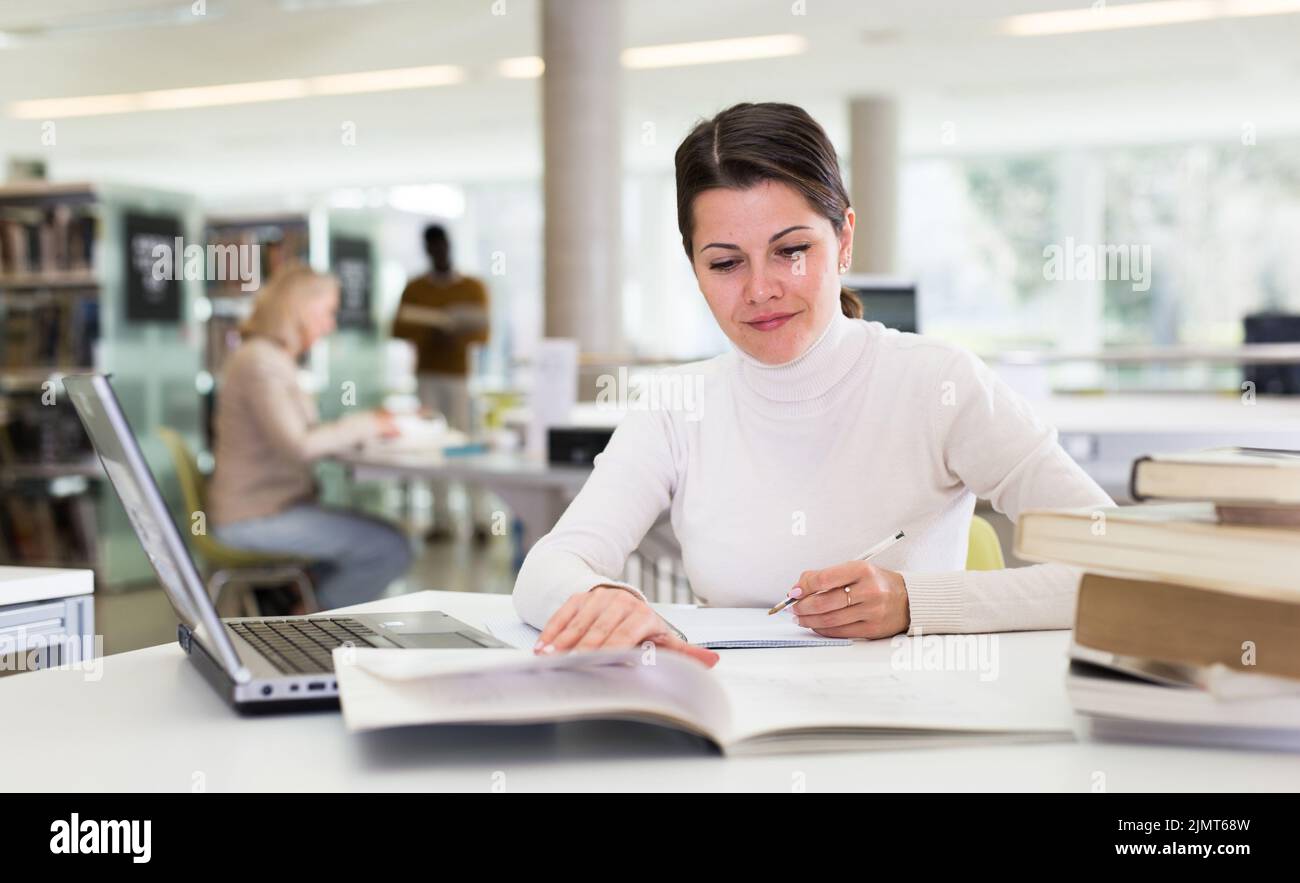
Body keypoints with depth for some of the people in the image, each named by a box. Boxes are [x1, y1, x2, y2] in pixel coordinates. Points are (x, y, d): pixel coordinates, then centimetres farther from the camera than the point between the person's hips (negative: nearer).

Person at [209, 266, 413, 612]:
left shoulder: (275, 359, 15)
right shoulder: (259, 360, -16)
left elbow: (304, 436, 13)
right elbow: (297, 446, -24)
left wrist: (369, 424, 5)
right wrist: (364, 425, -12)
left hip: (273, 504, 11)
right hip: (257, 517, -11)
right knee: (393, 548, -16)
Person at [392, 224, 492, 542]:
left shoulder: (473, 287, 8)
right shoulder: (414, 288, 11)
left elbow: (483, 333, 3)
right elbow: (398, 329, 4)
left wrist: (458, 335, -18)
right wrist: (429, 335, -15)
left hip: (460, 373, -2)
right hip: (427, 373, 2)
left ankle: (480, 519, -8)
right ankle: (441, 519, 0)